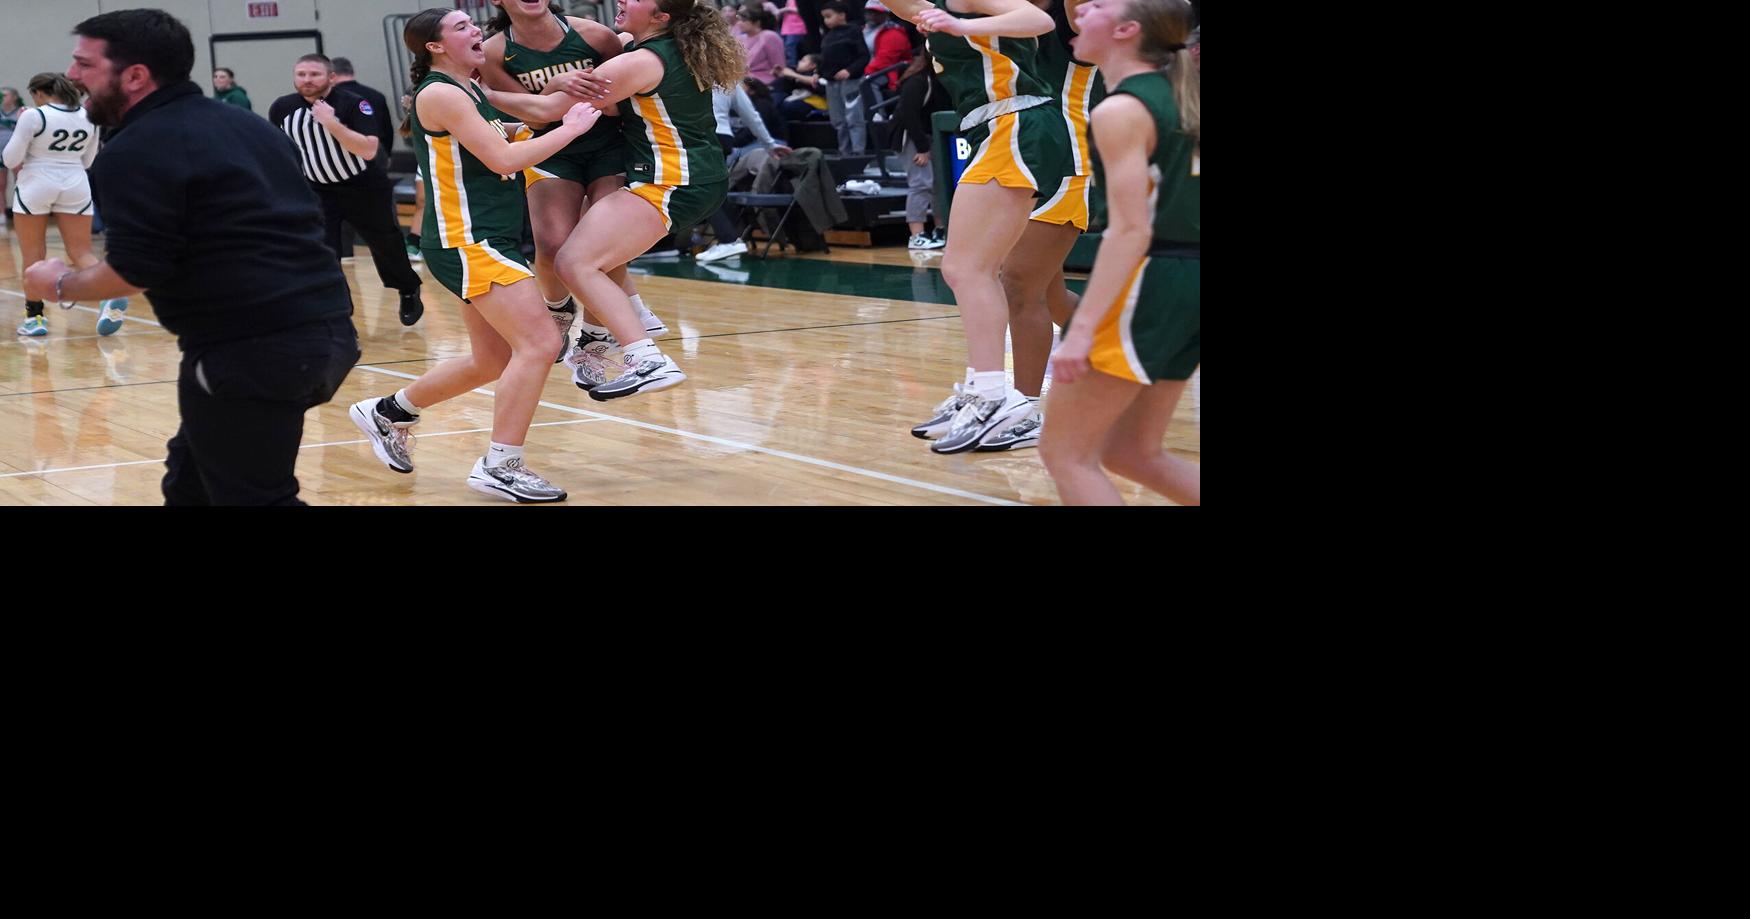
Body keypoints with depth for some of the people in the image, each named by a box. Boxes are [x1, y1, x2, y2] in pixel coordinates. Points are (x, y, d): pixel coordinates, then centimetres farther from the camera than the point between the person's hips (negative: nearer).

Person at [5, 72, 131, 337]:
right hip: (75, 187, 4)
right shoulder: (88, 118, 5)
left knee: (34, 257, 8)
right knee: (82, 253, 3)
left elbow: (10, 159, -9)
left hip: (36, 186, -4)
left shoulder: (33, 117, -10)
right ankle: (111, 294, -23)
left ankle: (34, 317, 12)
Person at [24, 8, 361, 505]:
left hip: (252, 350, -9)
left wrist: (61, 284, 4)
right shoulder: (242, 123, 19)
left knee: (248, 495, -1)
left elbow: (136, 271, -14)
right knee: (192, 476, 22)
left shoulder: (134, 151, -9)